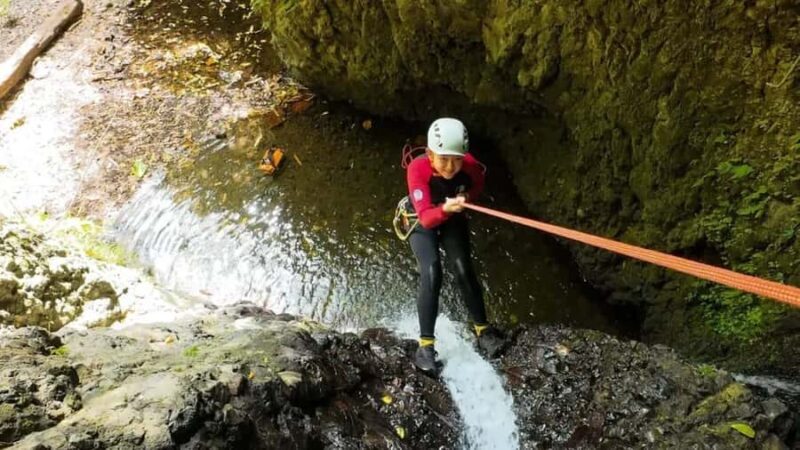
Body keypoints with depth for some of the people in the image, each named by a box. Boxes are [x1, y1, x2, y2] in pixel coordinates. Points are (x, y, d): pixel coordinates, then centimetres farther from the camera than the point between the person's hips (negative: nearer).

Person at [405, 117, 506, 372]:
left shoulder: (470, 166, -28)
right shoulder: (417, 169, -36)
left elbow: (478, 185, -1)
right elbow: (426, 217, -44)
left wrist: (465, 198, -16)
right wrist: (445, 209, -62)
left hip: (453, 220, 2)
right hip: (422, 222, -2)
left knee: (463, 270, -16)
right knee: (431, 274, -22)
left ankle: (483, 330, -1)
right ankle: (426, 344, -15)